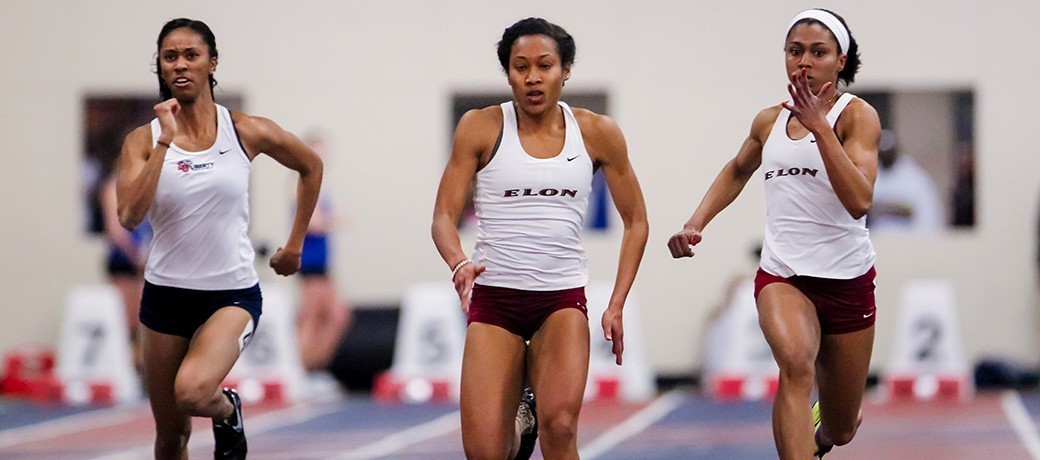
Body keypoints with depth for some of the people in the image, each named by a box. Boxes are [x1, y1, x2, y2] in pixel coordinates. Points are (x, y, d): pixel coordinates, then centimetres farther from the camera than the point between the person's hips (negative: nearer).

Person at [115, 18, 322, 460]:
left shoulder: (246, 131, -4)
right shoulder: (143, 140, -3)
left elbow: (311, 166, 14)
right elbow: (129, 216, -19)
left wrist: (295, 245, 15)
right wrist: (165, 142, -20)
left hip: (232, 293, -2)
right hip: (166, 291, 2)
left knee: (192, 392, -29)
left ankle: (227, 410, 6)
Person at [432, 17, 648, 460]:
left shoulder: (597, 133, 2)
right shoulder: (480, 127, -2)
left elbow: (635, 221, 10)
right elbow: (444, 215, -3)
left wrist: (617, 304, 0)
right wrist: (459, 263, -25)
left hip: (563, 297, 0)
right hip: (493, 295, 0)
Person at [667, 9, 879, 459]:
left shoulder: (857, 115, -8)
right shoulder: (770, 121, 5)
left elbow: (860, 201, -24)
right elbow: (736, 172, 27)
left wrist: (820, 127, -28)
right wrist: (695, 223, 14)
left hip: (847, 279, -1)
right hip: (782, 274, 1)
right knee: (795, 361, -35)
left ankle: (823, 419, 50)